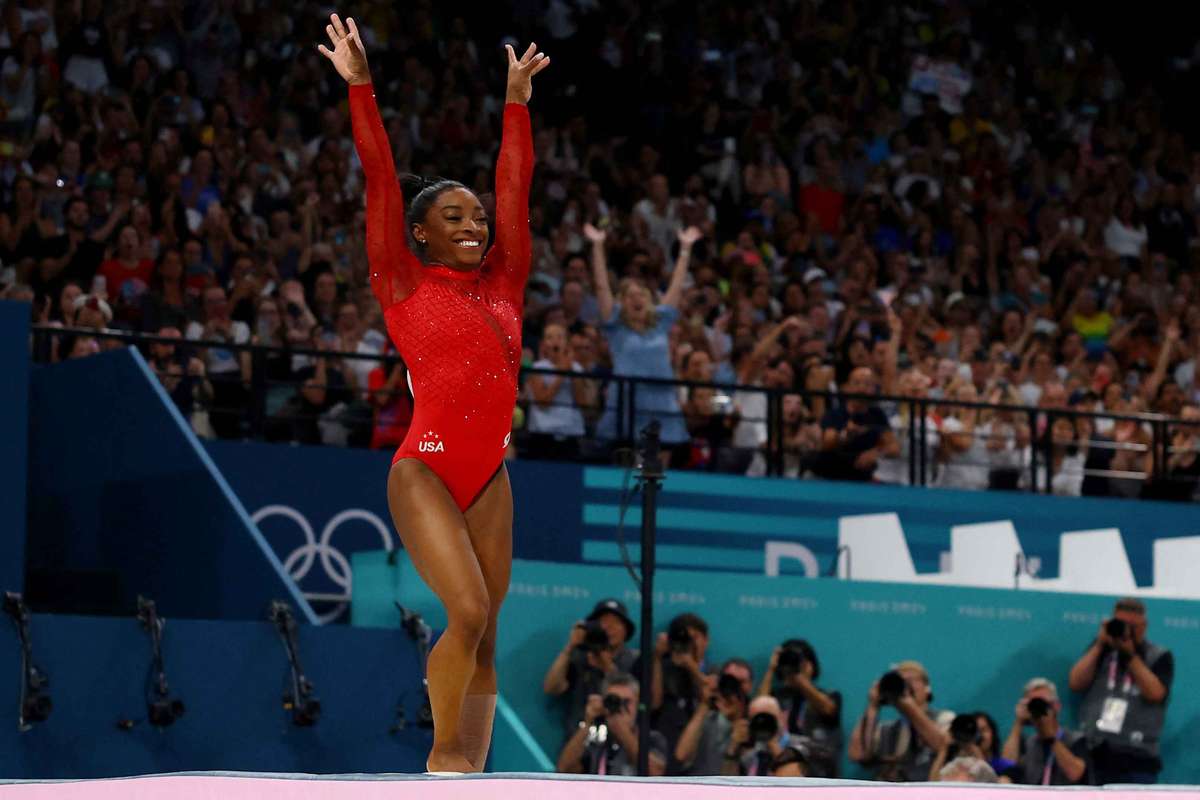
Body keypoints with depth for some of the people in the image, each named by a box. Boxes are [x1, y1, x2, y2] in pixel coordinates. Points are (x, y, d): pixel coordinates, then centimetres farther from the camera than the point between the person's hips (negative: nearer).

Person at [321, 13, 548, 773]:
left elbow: (516, 187, 16)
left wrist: (517, 101, 17)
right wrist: (361, 88, -6)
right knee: (468, 611, -18)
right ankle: (445, 756, -1)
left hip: (490, 475, 5)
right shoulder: (404, 281, 2)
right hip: (425, 469, -5)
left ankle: (468, 775, 5)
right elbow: (380, 179, -3)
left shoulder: (502, 281, 13)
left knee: (485, 632, 2)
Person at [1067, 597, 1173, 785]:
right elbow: (1076, 683, 4)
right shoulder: (1101, 648, 16)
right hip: (1093, 753, 3)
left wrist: (1130, 655, -10)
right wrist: (1100, 645, -2)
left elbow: (1155, 693, -9)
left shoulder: (1159, 657, 7)